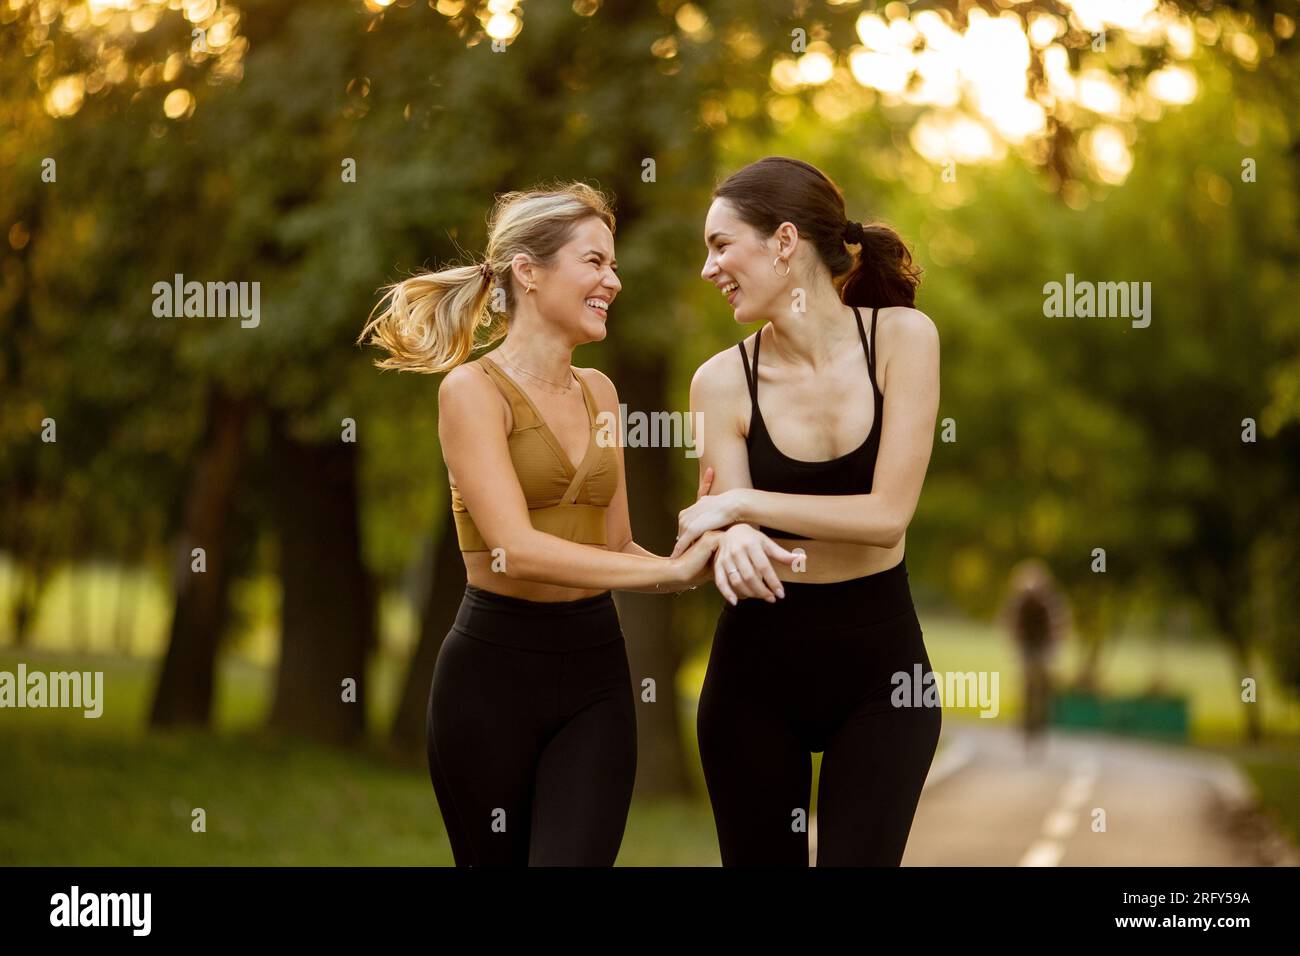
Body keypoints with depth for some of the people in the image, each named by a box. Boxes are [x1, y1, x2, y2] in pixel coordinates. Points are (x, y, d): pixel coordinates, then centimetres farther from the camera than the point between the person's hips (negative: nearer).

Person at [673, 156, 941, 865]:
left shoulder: (902, 336, -8)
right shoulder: (723, 380, -5)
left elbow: (888, 514, -14)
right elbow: (731, 528, -6)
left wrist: (742, 504, -16)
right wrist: (735, 540, -30)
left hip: (880, 656, -1)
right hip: (758, 661, 1)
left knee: (859, 858, -5)